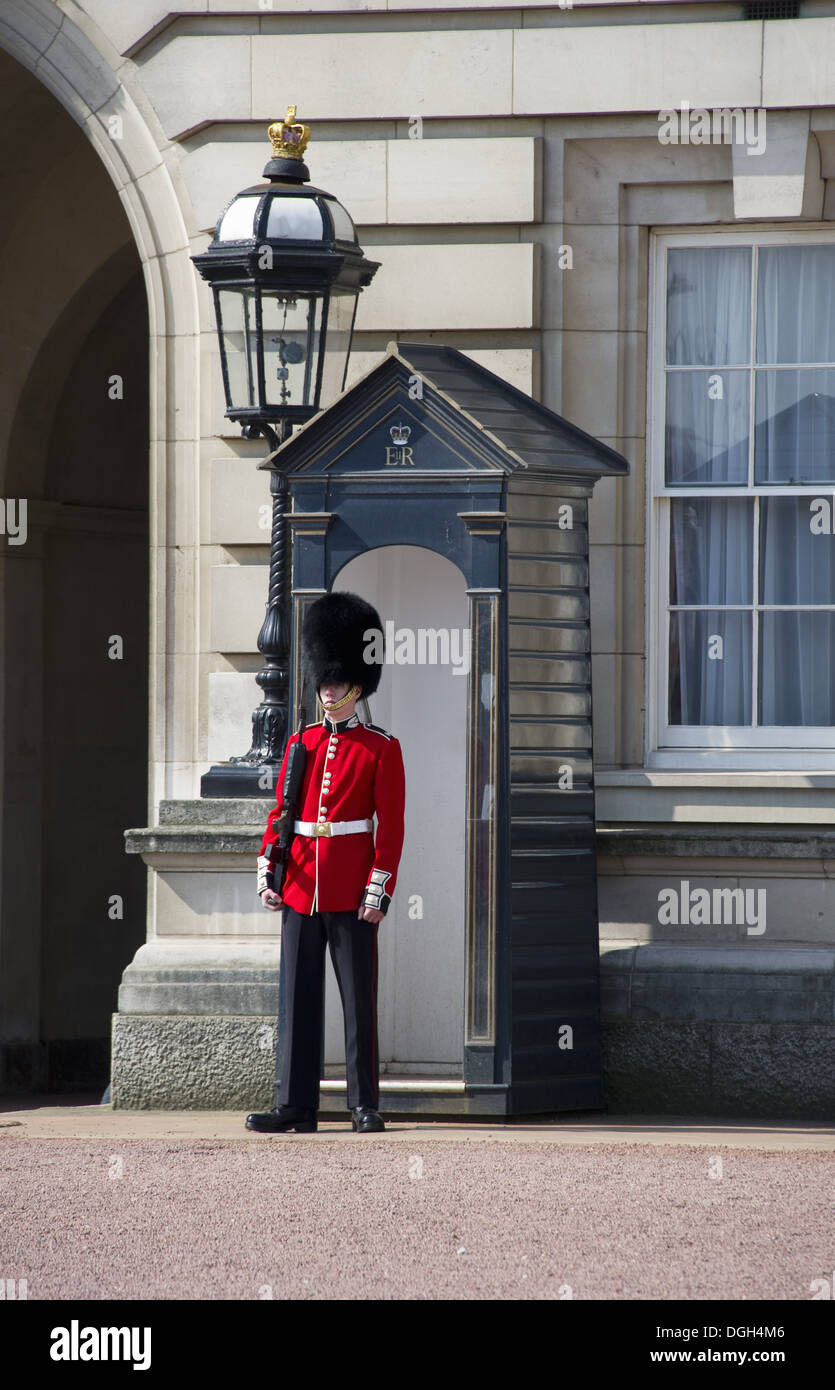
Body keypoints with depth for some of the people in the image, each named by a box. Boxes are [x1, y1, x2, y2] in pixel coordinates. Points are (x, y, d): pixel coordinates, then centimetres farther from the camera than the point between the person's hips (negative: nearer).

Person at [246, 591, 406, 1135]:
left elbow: (391, 826, -4)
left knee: (359, 998, 0)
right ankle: (296, 1106, 5)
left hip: (353, 895, -4)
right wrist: (266, 871, 2)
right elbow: (280, 813, 12)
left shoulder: (381, 749, 0)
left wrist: (379, 891, -11)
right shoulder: (302, 743, 12)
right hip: (301, 887, 4)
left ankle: (366, 1106, 5)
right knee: (298, 998, 3)